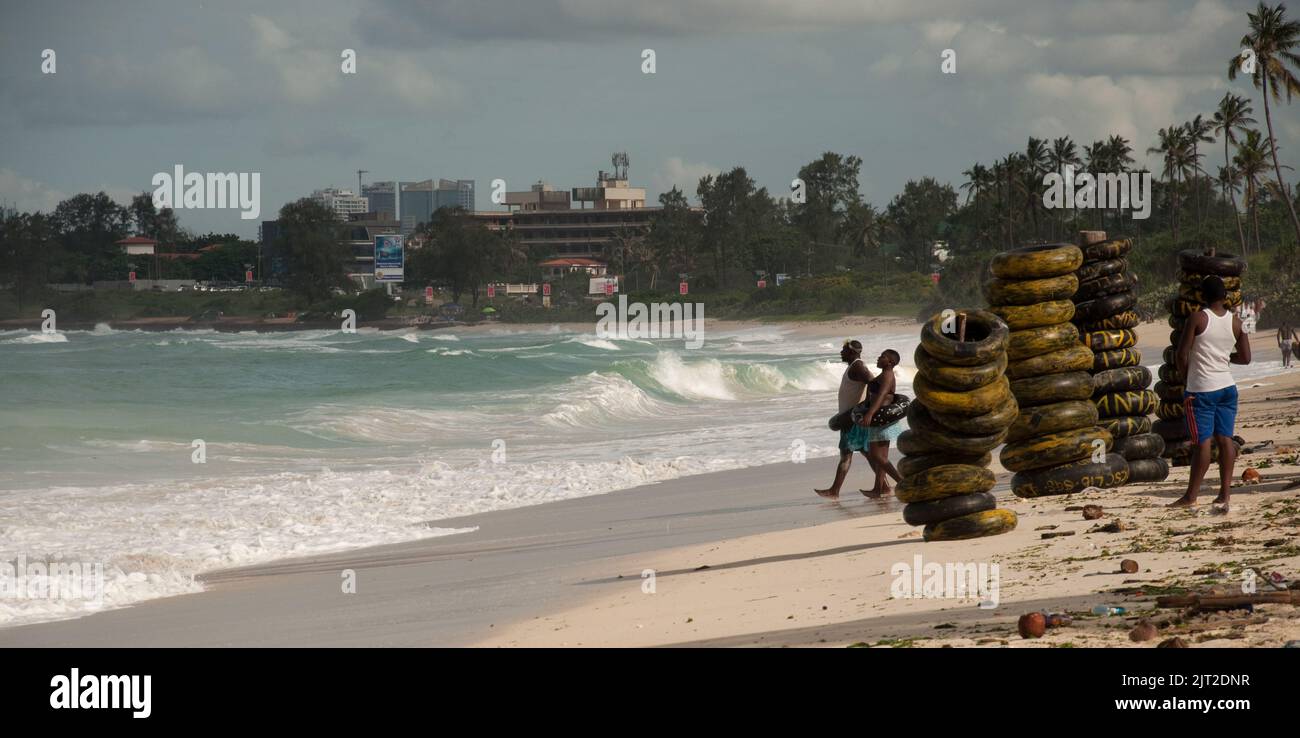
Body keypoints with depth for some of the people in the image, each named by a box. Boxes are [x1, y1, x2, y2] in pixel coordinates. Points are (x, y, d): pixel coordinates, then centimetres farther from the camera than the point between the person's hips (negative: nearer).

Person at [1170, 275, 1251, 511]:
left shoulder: (1197, 319, -11)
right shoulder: (1236, 323, 3)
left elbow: (1181, 354, -11)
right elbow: (1245, 358, 7)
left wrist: (1186, 375, 6)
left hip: (1201, 388, -5)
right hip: (1227, 386, 5)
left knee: (1203, 441, -3)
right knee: (1225, 439, 6)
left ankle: (1191, 496, 4)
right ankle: (1224, 494, 4)